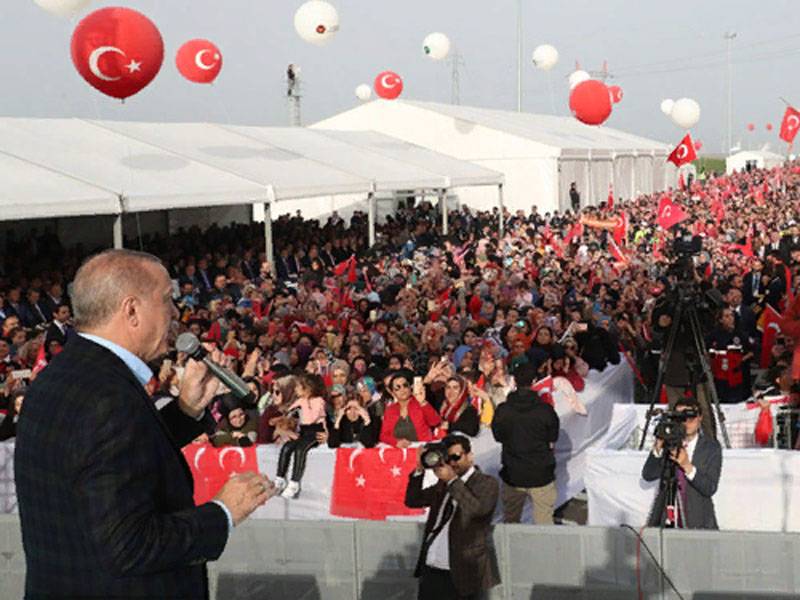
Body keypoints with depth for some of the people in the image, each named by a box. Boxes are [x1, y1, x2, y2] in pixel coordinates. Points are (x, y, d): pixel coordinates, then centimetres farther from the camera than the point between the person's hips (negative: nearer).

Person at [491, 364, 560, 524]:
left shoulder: (502, 410, -10)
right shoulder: (546, 410, -12)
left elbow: (498, 437, 4)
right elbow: (552, 441, -3)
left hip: (512, 474, 1)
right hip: (541, 475, -1)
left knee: (510, 521, 17)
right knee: (544, 523, 9)